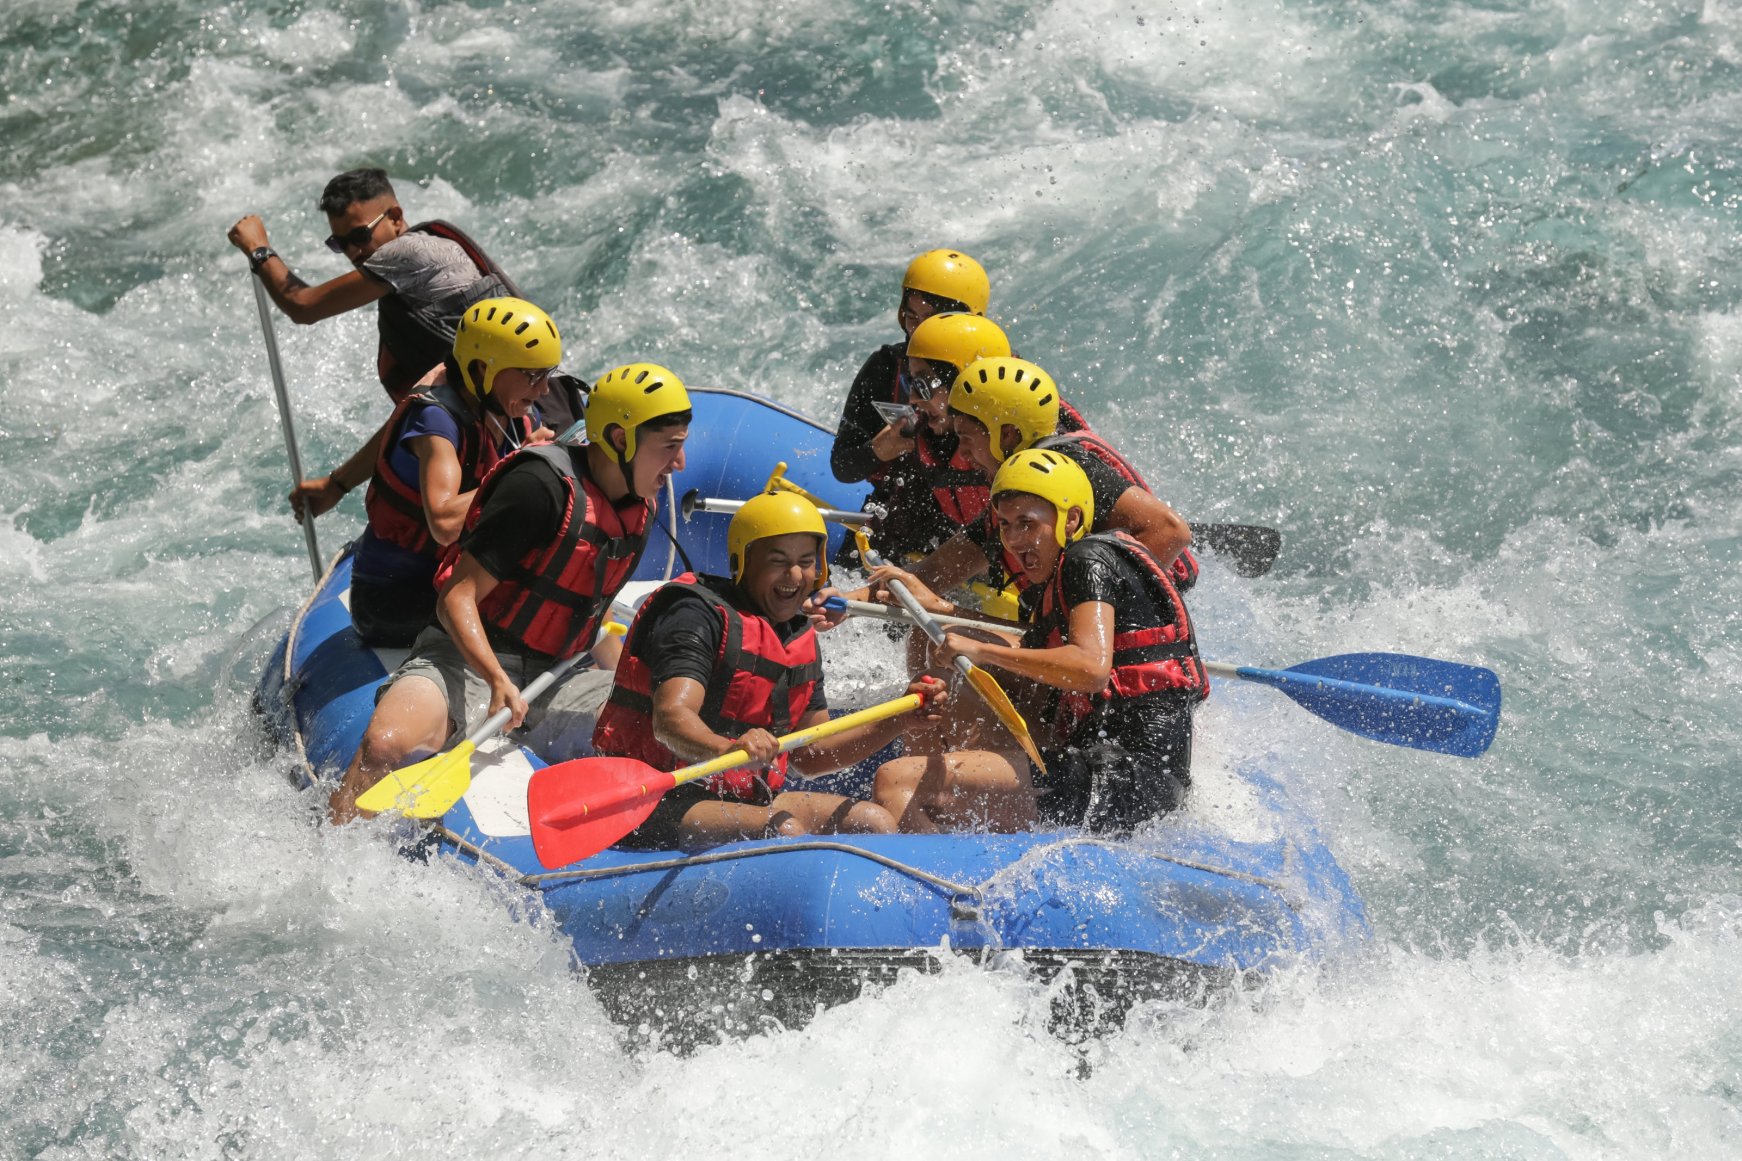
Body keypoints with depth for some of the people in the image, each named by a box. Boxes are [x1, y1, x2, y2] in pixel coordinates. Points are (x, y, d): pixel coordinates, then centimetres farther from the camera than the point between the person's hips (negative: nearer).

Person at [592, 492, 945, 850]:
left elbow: (809, 755, 18)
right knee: (784, 833, -32)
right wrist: (729, 749, -51)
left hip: (743, 799, 9)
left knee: (875, 822, -3)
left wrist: (901, 718, 7)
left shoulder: (802, 639, 15)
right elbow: (670, 717, -29)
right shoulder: (699, 615, -12)